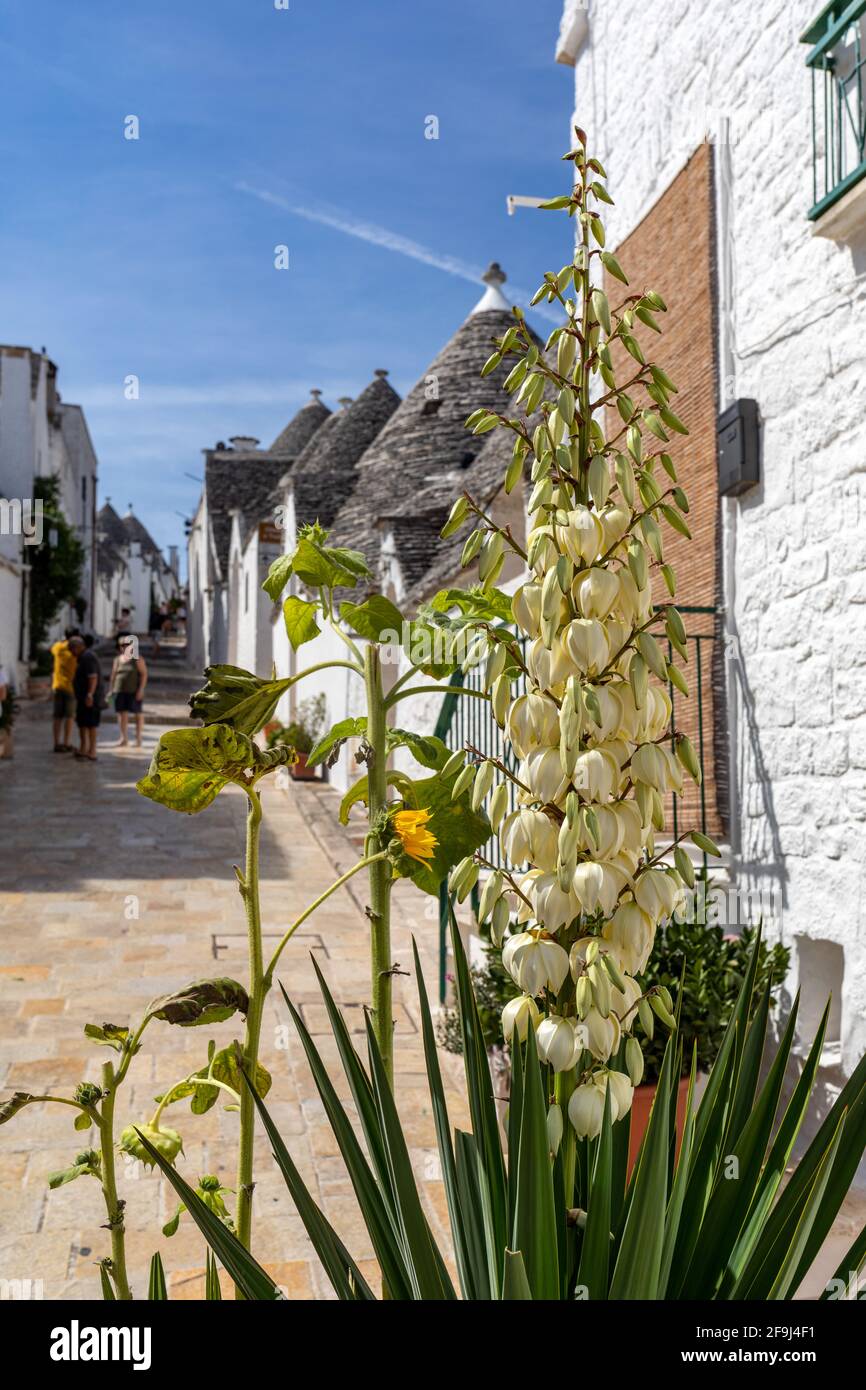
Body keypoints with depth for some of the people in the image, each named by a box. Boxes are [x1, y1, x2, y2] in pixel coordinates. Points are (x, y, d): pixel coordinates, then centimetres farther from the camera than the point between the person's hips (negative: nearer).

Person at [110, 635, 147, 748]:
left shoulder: (137, 659, -3)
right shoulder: (117, 659, 11)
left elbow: (144, 674, -7)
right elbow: (113, 674, 14)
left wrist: (141, 689, -14)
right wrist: (112, 689, 8)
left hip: (134, 691, -4)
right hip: (120, 691, 4)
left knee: (138, 713, 1)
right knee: (122, 714, 3)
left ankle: (138, 739, 8)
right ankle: (124, 739, 10)